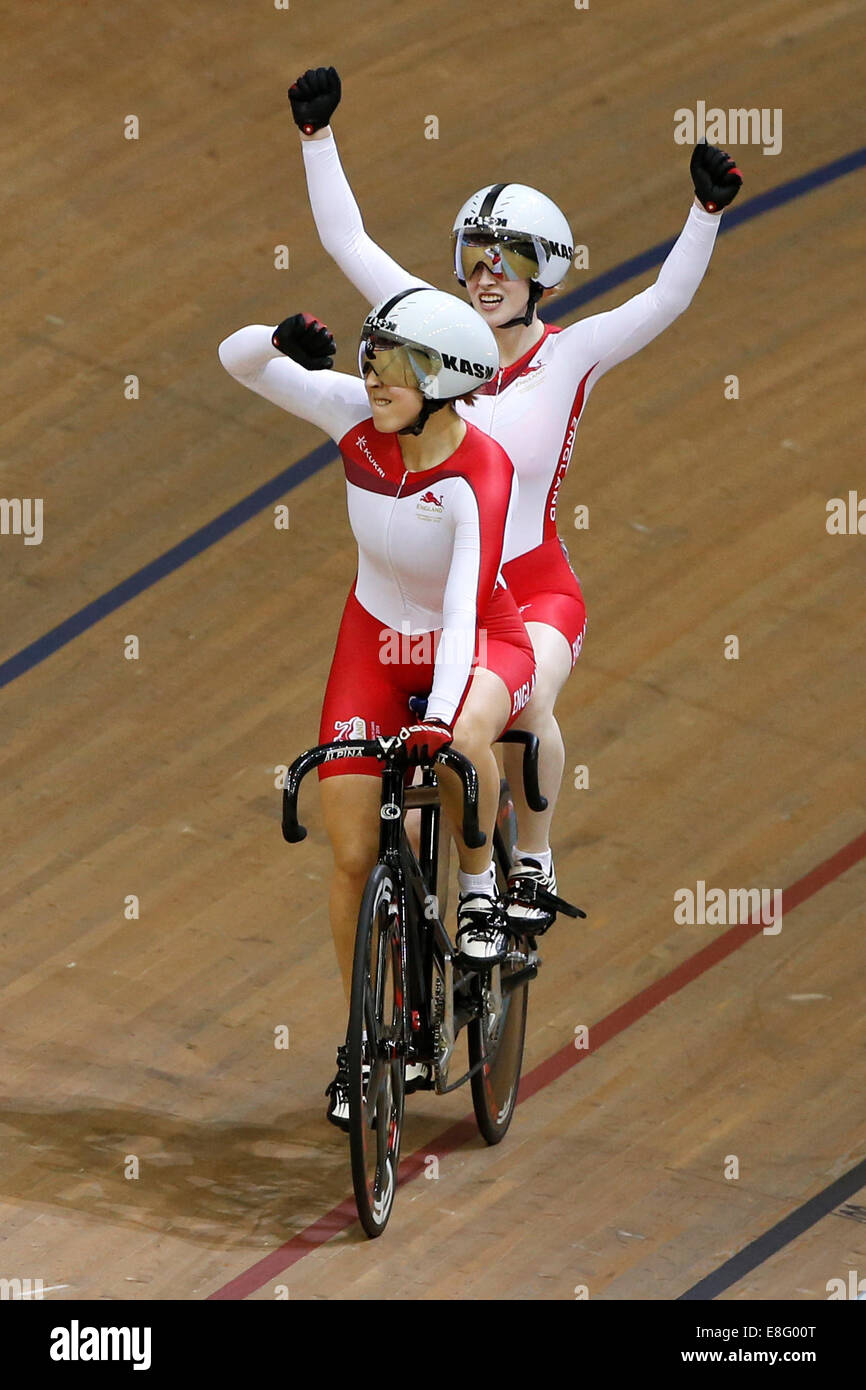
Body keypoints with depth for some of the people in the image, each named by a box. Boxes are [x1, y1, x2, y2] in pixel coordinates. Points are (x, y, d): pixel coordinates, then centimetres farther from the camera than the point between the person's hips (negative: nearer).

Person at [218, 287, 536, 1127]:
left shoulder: (479, 475, -30)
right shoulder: (357, 418, -17)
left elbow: (464, 612, -39)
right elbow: (236, 359, -10)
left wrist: (439, 718, -53)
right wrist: (280, 342, -34)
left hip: (474, 644, -4)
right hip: (376, 640, 4)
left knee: (464, 741, -40)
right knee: (353, 858, -2)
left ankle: (479, 885, -11)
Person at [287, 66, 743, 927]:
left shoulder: (570, 356, -4)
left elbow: (669, 297, -16)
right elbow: (346, 241, 2)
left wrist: (707, 210, -29)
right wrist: (317, 134, -3)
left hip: (536, 587, -2)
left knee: (526, 704, -29)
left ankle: (533, 859, -6)